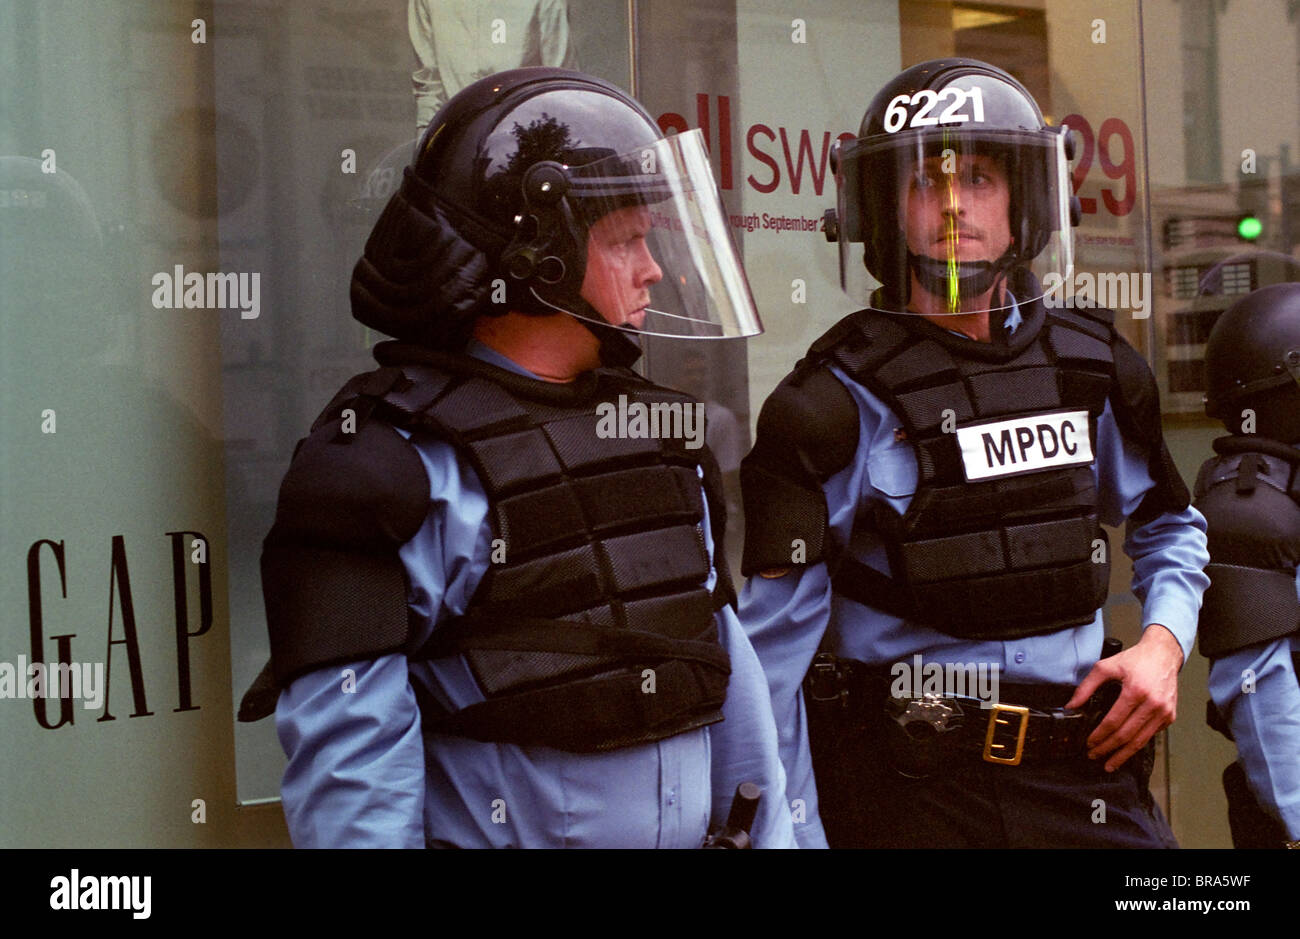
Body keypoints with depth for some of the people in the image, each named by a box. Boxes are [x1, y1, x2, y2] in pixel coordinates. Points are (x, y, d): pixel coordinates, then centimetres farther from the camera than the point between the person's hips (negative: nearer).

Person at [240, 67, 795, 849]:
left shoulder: (657, 429, 8)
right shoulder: (392, 459, -15)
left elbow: (726, 658, 12)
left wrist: (773, 831, 10)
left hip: (690, 833, 7)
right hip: (493, 831, -6)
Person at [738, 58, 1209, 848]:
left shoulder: (1091, 369, 5)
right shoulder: (838, 403, -10)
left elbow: (1168, 522, 24)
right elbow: (773, 650, -12)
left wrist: (1165, 640, 5)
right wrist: (793, 835, -13)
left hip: (1085, 775, 4)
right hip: (906, 788, -4)